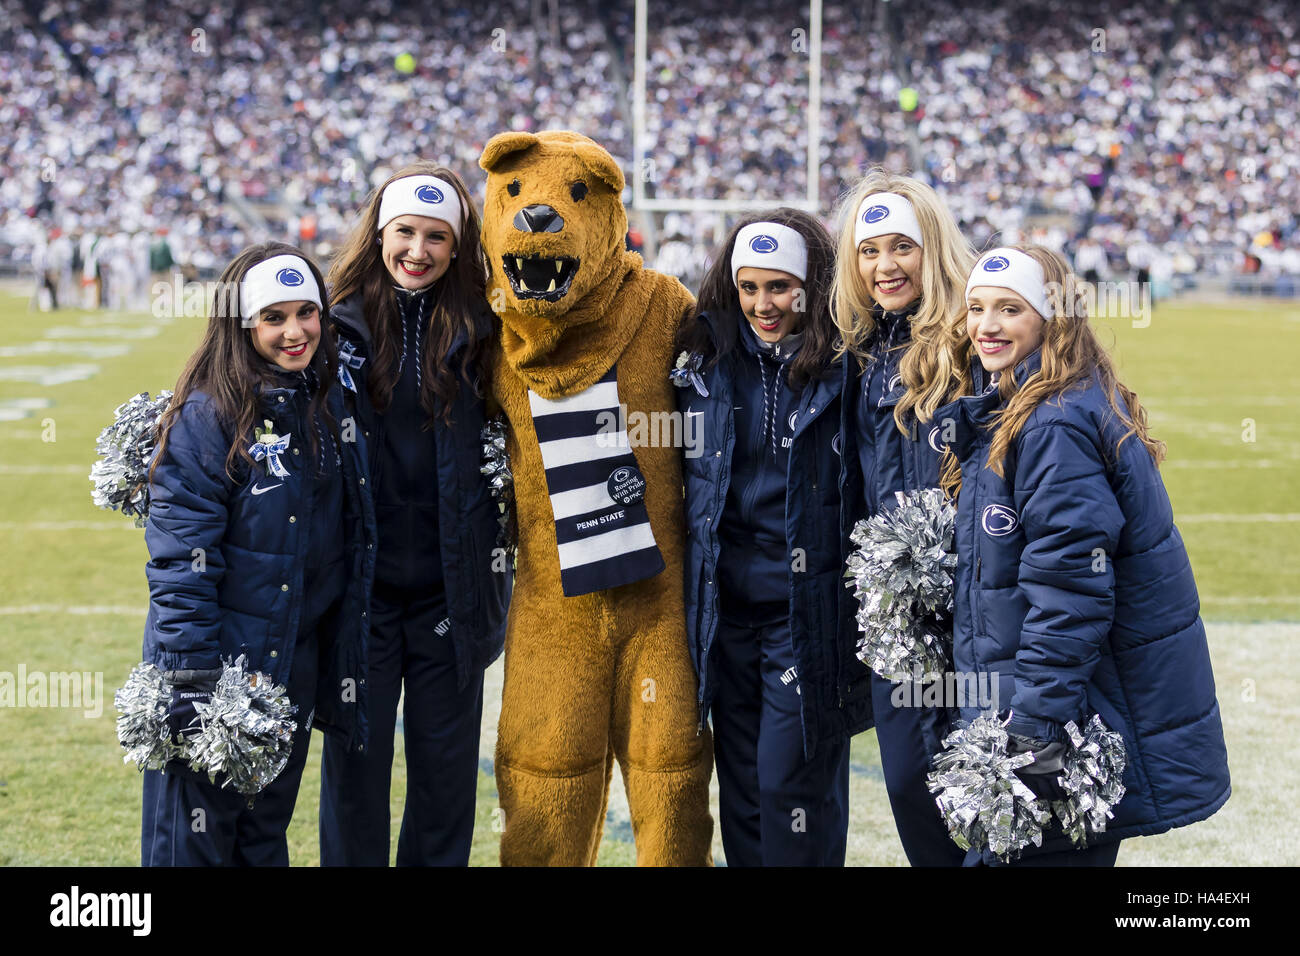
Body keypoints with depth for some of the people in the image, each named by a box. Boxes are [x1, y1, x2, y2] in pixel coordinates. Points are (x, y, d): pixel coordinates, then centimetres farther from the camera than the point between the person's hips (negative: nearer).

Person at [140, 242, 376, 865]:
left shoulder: (330, 407, 7)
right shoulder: (208, 417, -14)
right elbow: (179, 560, -16)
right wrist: (189, 685, -19)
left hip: (295, 670, 6)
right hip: (215, 664, -6)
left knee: (265, 836, 18)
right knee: (195, 839, 0)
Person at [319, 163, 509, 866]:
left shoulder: (476, 332, 3)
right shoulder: (341, 323, -1)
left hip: (448, 584, 1)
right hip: (363, 578, -1)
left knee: (447, 757, 8)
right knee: (356, 755, 6)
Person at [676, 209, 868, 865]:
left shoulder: (845, 367, -7)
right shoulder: (708, 357, 5)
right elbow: (682, 475, 17)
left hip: (810, 610, -4)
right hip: (724, 609, 4)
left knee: (793, 786, -3)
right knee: (741, 789, 11)